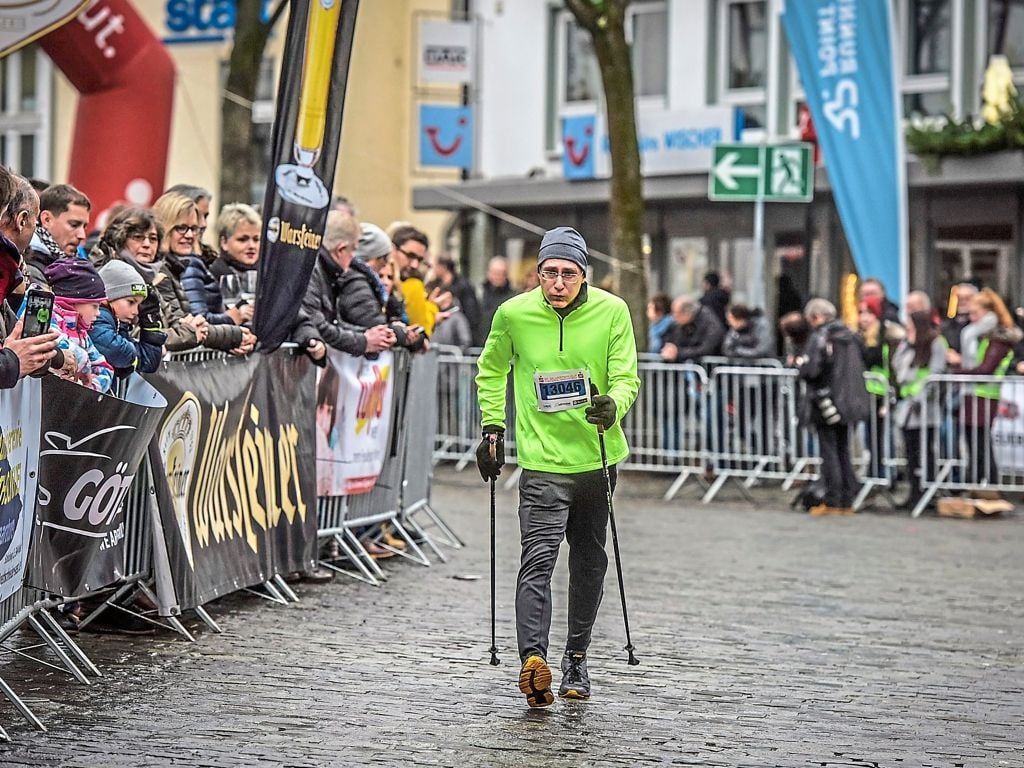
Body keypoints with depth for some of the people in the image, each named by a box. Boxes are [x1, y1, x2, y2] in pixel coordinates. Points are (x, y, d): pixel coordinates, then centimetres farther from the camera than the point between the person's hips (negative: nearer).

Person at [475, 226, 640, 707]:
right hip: (542, 458, -2)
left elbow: (626, 377, -6)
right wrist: (492, 427, 6)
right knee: (538, 559, -17)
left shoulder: (612, 312, -7)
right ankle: (533, 658, -30)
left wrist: (612, 406, -27)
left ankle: (576, 658, 29)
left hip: (597, 455, 3)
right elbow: (491, 369, 12)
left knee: (589, 561, 14)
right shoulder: (514, 314, -6)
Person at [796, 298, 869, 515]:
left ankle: (832, 502, -1)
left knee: (829, 451, -2)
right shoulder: (849, 336, 8)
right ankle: (847, 501, 14)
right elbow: (860, 368, 12)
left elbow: (811, 370, -20)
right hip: (847, 403, 7)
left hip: (826, 402, -7)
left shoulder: (820, 337, -14)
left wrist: (799, 363, -1)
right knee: (843, 451, 13)